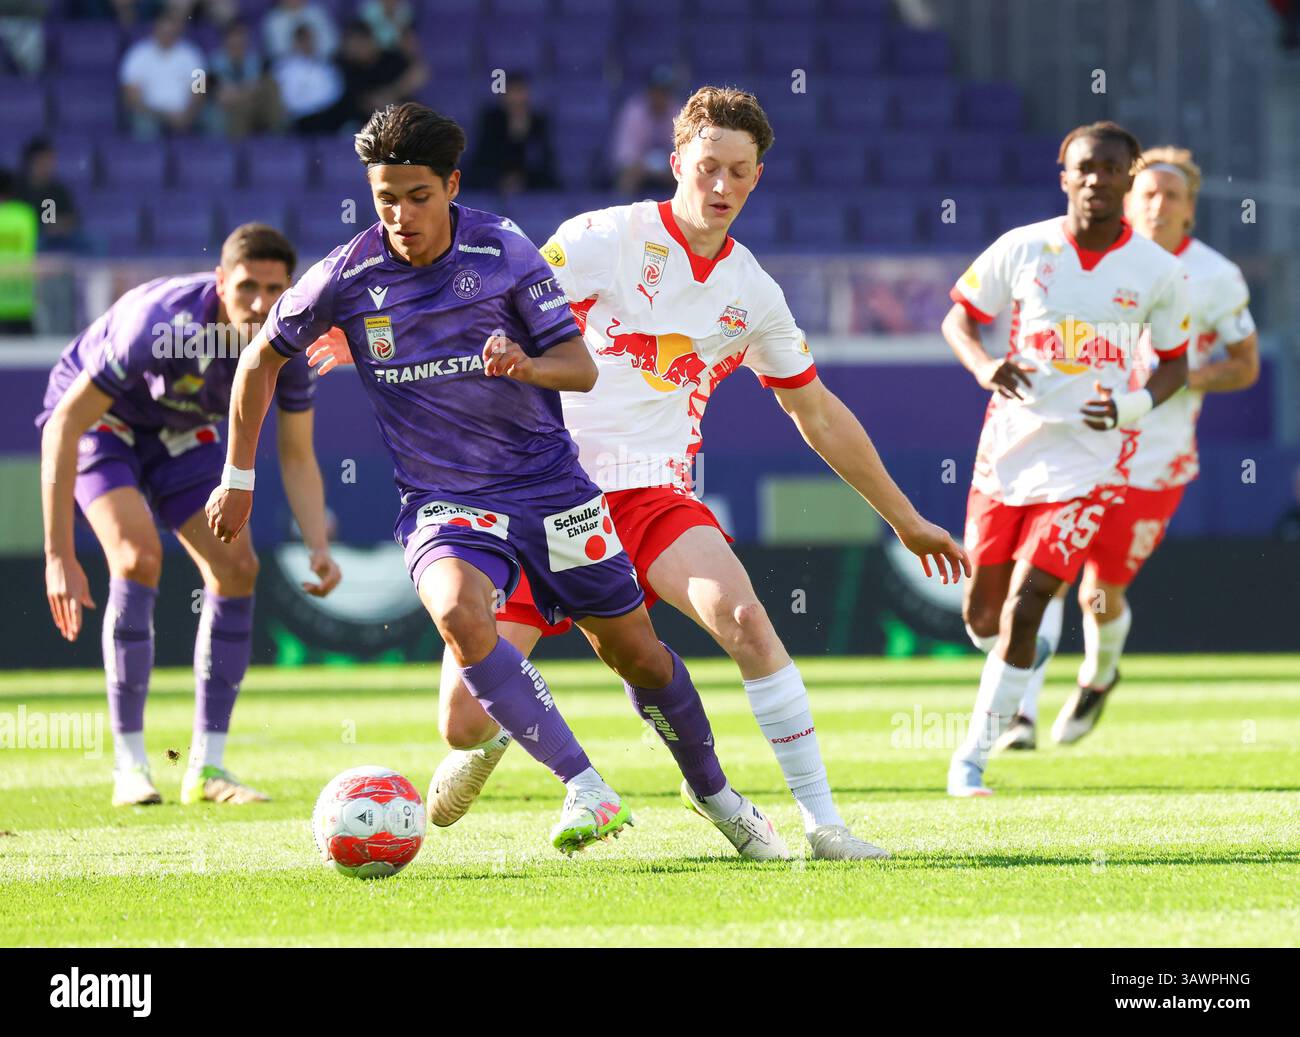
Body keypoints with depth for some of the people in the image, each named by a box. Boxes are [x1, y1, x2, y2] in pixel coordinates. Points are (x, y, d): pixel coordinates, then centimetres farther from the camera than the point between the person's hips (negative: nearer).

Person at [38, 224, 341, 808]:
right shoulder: (162, 324, -39)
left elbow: (296, 456, -8)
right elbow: (62, 427, -35)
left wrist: (318, 546, -25)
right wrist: (59, 555, -37)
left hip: (180, 431, 6)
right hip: (99, 417, -6)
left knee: (236, 568, -8)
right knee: (138, 556, -26)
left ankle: (206, 768, 1)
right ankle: (130, 769, -20)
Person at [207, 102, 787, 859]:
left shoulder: (501, 250, -8)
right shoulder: (348, 277, -8)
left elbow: (580, 365, -6)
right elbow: (262, 358, 8)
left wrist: (526, 365, -28)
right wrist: (239, 478, 11)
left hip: (548, 483, 1)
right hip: (443, 503, -1)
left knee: (636, 653, 7)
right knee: (458, 614, -33)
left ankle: (713, 791, 34)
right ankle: (587, 789, -30)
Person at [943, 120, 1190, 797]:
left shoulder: (1157, 272, -4)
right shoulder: (1022, 250, -3)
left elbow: (1175, 361, 9)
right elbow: (958, 317, 7)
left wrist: (1139, 404, -13)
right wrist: (985, 367, -15)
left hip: (1089, 462, -2)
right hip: (1009, 448, 2)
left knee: (1021, 611, -13)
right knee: (983, 617, 9)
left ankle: (972, 759, -1)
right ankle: (1042, 636, 46)